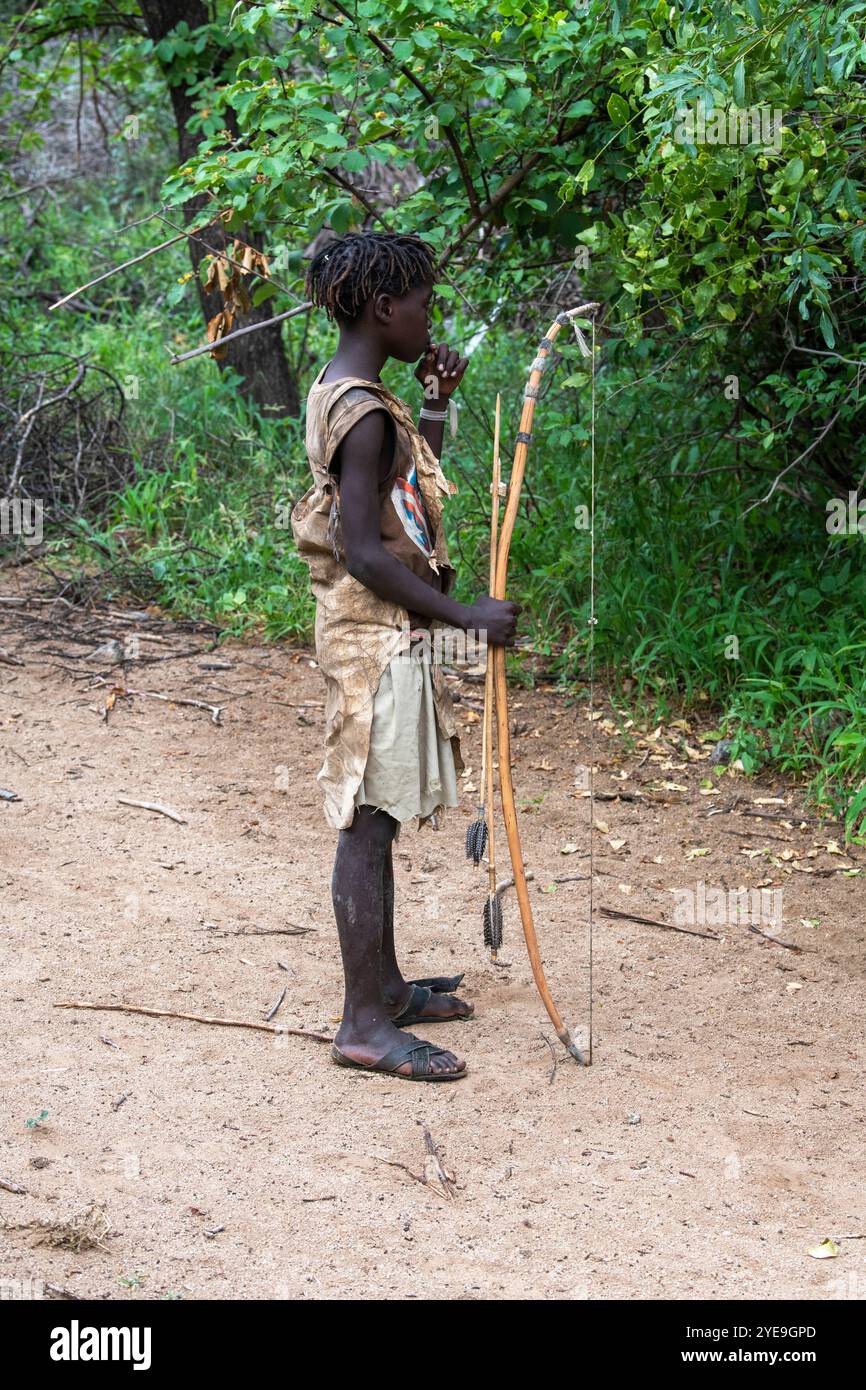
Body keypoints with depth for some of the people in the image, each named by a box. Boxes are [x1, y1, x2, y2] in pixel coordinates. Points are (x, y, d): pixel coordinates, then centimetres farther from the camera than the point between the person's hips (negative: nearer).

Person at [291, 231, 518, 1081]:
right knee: (368, 823, -6)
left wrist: (437, 404, 16)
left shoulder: (342, 393, 13)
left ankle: (383, 986, 28)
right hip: (378, 638, -10)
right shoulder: (366, 412, -18)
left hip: (383, 634, 10)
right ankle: (364, 1026, 0)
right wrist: (466, 616, -19)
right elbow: (362, 551, -23)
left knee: (374, 820, 16)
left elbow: (409, 492, 26)